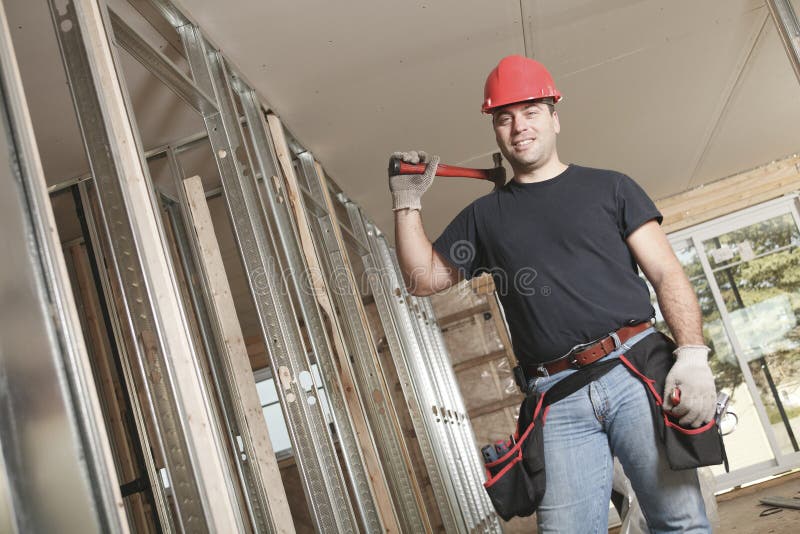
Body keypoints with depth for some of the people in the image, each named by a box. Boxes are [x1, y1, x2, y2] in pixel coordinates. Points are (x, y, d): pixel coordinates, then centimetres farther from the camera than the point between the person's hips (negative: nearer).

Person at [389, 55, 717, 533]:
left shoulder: (609, 187, 13)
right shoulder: (485, 215, 19)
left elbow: (668, 275, 5)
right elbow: (424, 278, 19)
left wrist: (693, 355, -10)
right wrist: (408, 203, 9)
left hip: (635, 370, -1)